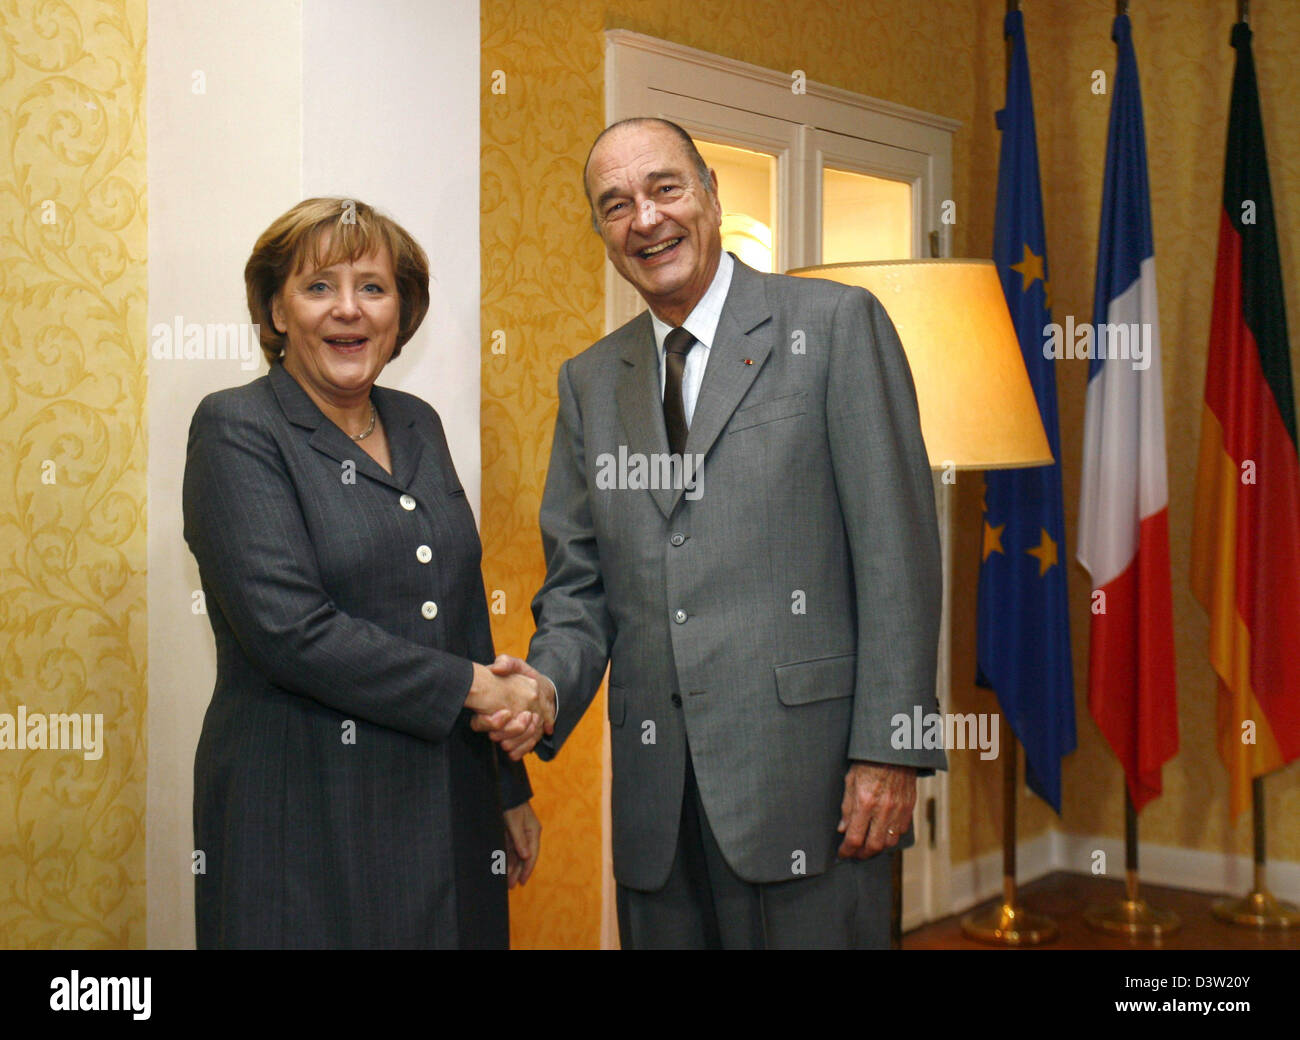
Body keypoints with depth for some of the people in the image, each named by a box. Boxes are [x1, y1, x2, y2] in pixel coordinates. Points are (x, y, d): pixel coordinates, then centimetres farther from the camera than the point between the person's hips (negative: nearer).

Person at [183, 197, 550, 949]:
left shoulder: (418, 426, 11)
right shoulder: (236, 430, -7)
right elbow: (288, 627, -18)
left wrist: (511, 791, 16)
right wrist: (473, 687, -13)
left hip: (446, 809, 6)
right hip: (305, 822, -5)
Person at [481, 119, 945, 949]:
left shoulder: (836, 324, 0)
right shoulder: (591, 380, 14)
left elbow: (897, 550, -6)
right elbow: (579, 582, 14)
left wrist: (889, 749, -11)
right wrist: (550, 681, -6)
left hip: (805, 771, -4)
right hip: (656, 793, 4)